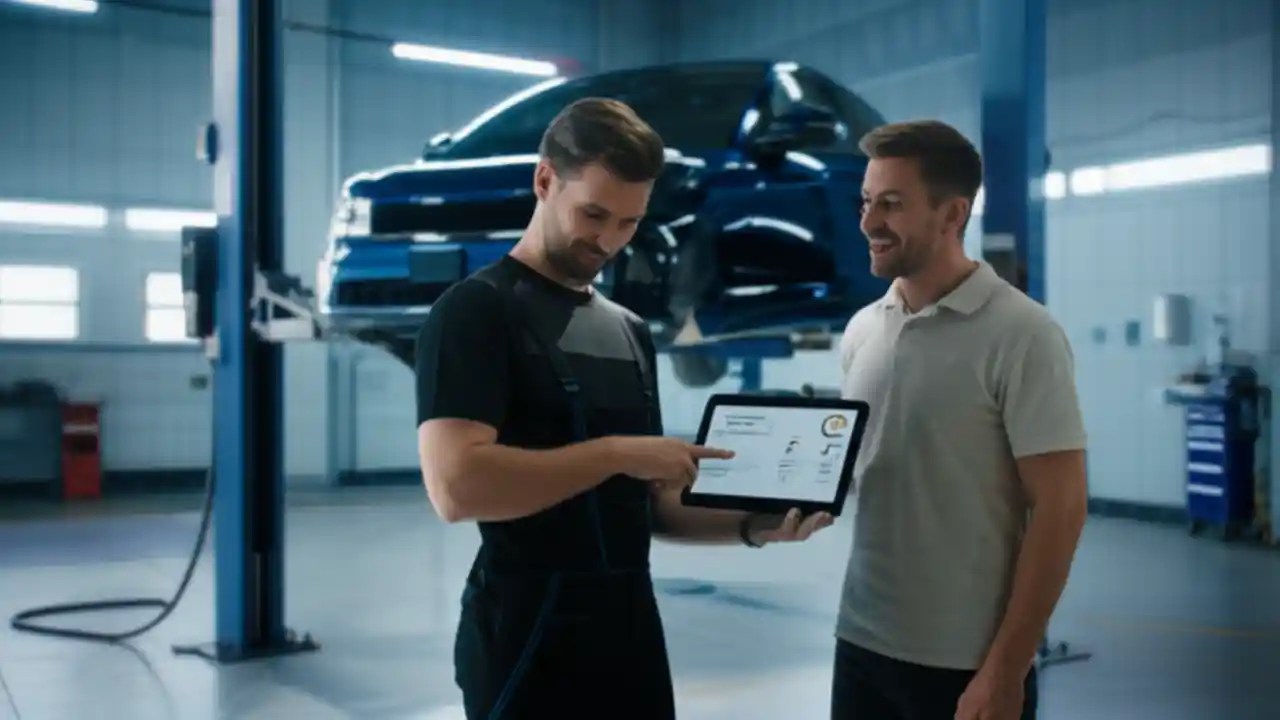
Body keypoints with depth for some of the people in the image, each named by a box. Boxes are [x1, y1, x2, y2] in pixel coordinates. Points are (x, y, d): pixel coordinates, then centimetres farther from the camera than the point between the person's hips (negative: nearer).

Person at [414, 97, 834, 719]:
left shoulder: (629, 330, 13)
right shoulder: (476, 312, -9)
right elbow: (455, 486, -23)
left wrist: (751, 527, -1)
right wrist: (615, 452, -18)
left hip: (631, 630, 7)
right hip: (528, 640, -7)